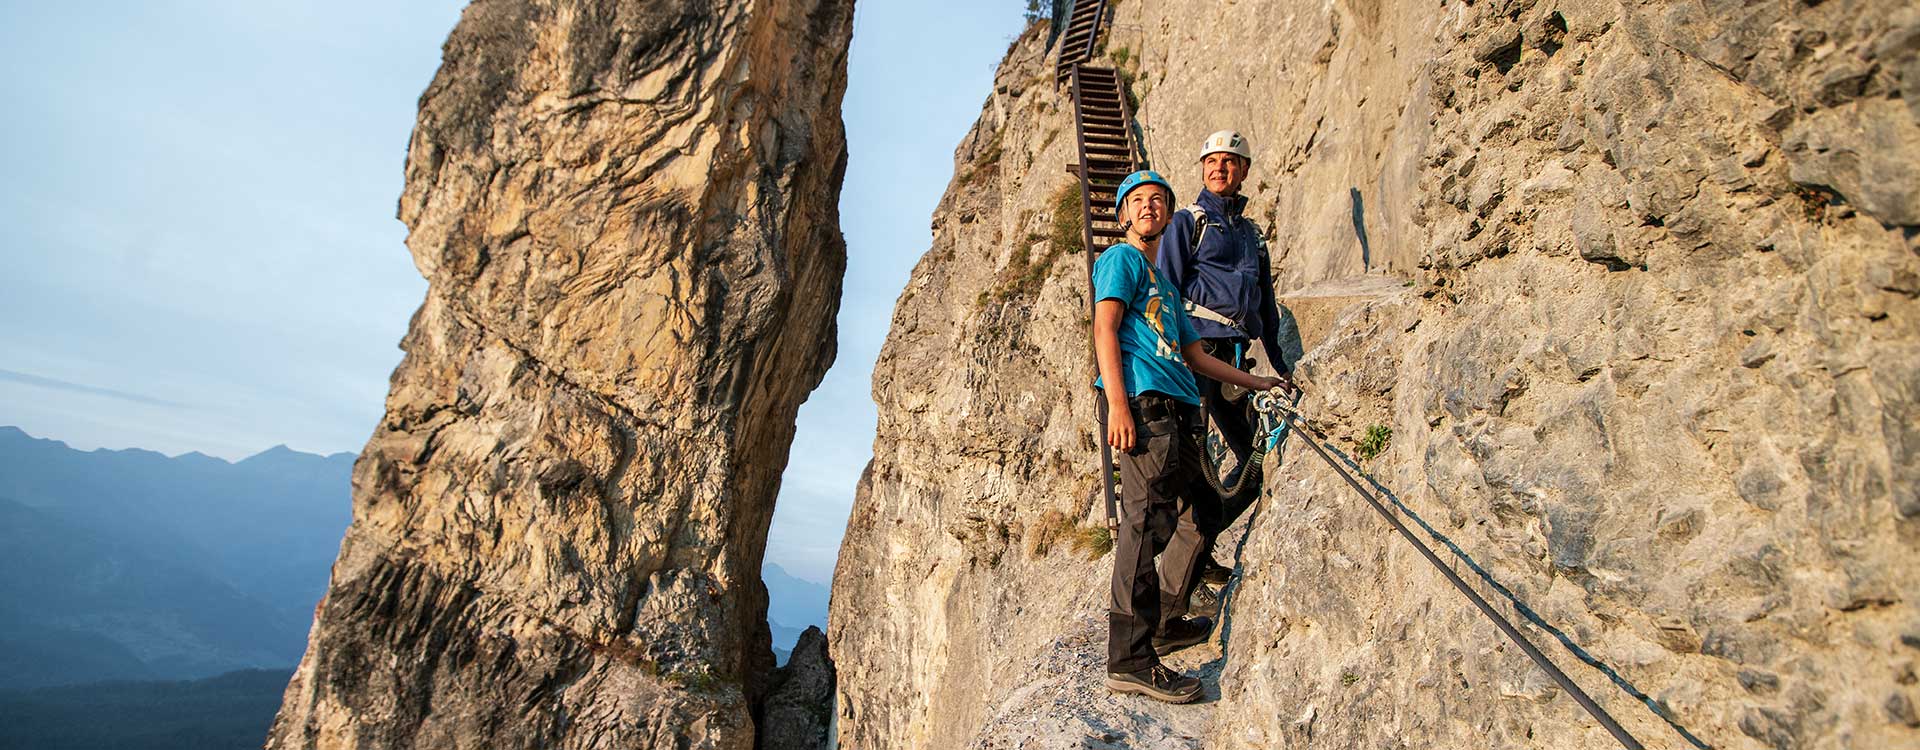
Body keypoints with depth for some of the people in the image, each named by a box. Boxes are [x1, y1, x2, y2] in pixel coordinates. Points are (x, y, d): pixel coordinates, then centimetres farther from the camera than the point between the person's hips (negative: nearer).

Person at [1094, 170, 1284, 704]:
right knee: (1147, 521, -16)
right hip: (1144, 400, -9)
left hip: (1177, 410, 10)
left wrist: (1256, 383, 36)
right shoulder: (1121, 258, 7)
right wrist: (1117, 403, -20)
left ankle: (1163, 624, 27)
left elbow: (1196, 356, 34)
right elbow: (1105, 328, -8)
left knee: (1191, 517, 14)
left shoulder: (1165, 285, 33)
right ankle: (1129, 659, -17)